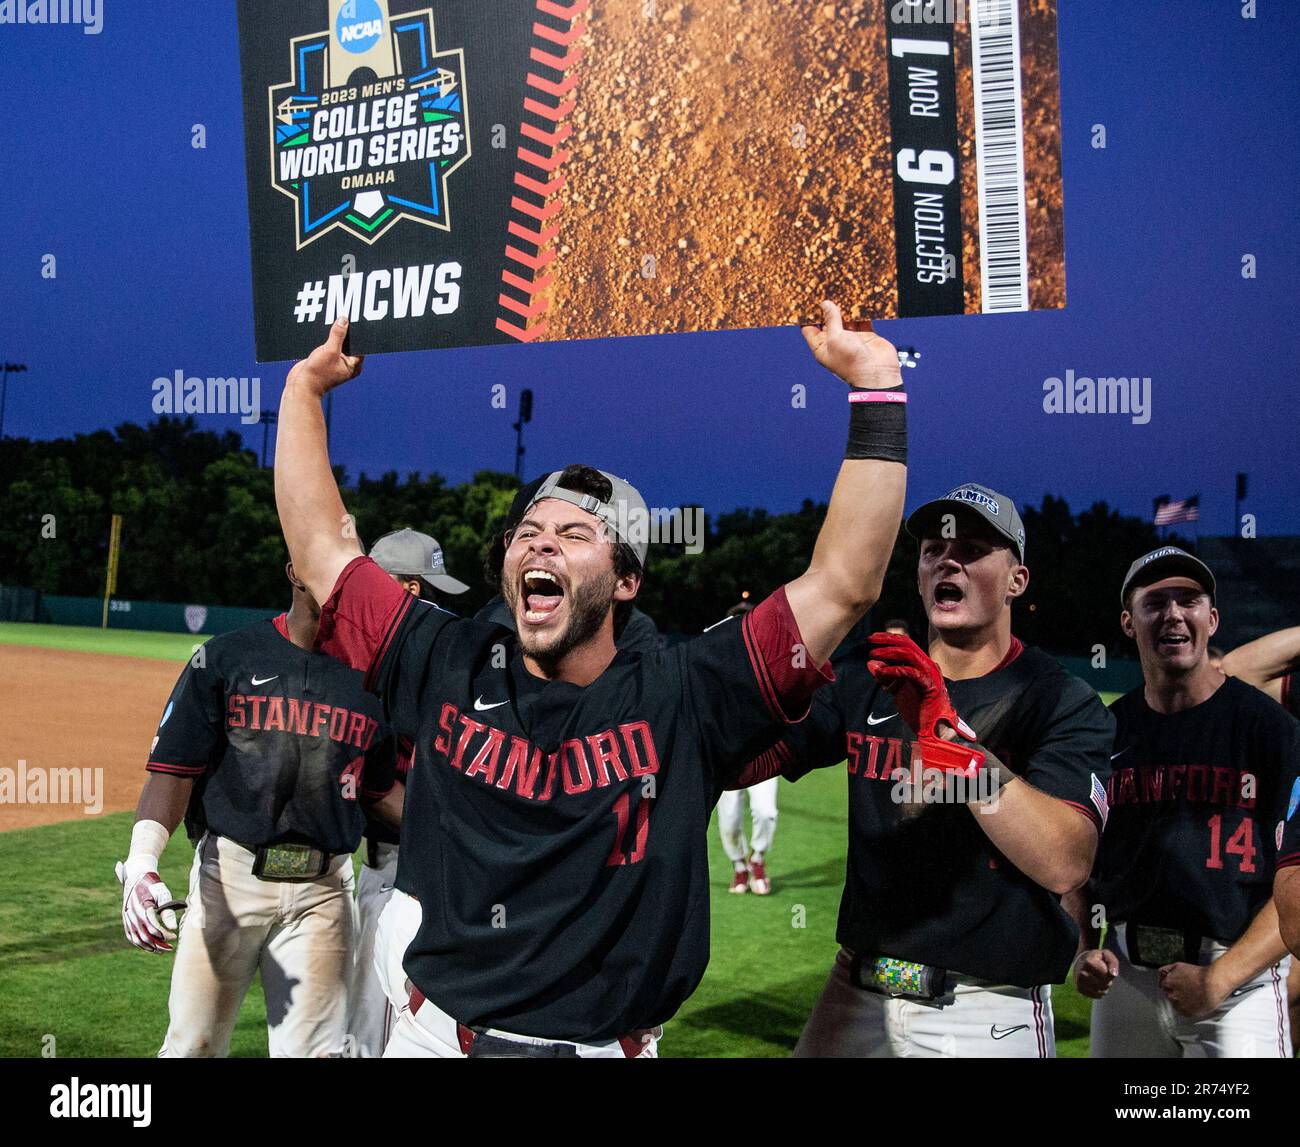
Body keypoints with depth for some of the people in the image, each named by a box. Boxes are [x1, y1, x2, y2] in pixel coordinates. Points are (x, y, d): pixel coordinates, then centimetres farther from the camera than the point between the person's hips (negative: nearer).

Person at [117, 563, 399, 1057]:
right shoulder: (225, 658, 1)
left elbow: (383, 789, 14)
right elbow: (173, 768, -3)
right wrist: (140, 862, -18)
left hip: (324, 889, 2)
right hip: (228, 877, -2)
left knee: (313, 1048, 2)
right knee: (193, 1045, 4)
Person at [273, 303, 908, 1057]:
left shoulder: (682, 699, -7)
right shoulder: (446, 668, 2)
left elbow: (845, 583, -12)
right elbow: (321, 548, 8)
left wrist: (875, 386, -14)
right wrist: (305, 388, 10)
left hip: (610, 1046, -2)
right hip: (436, 1033, 2)